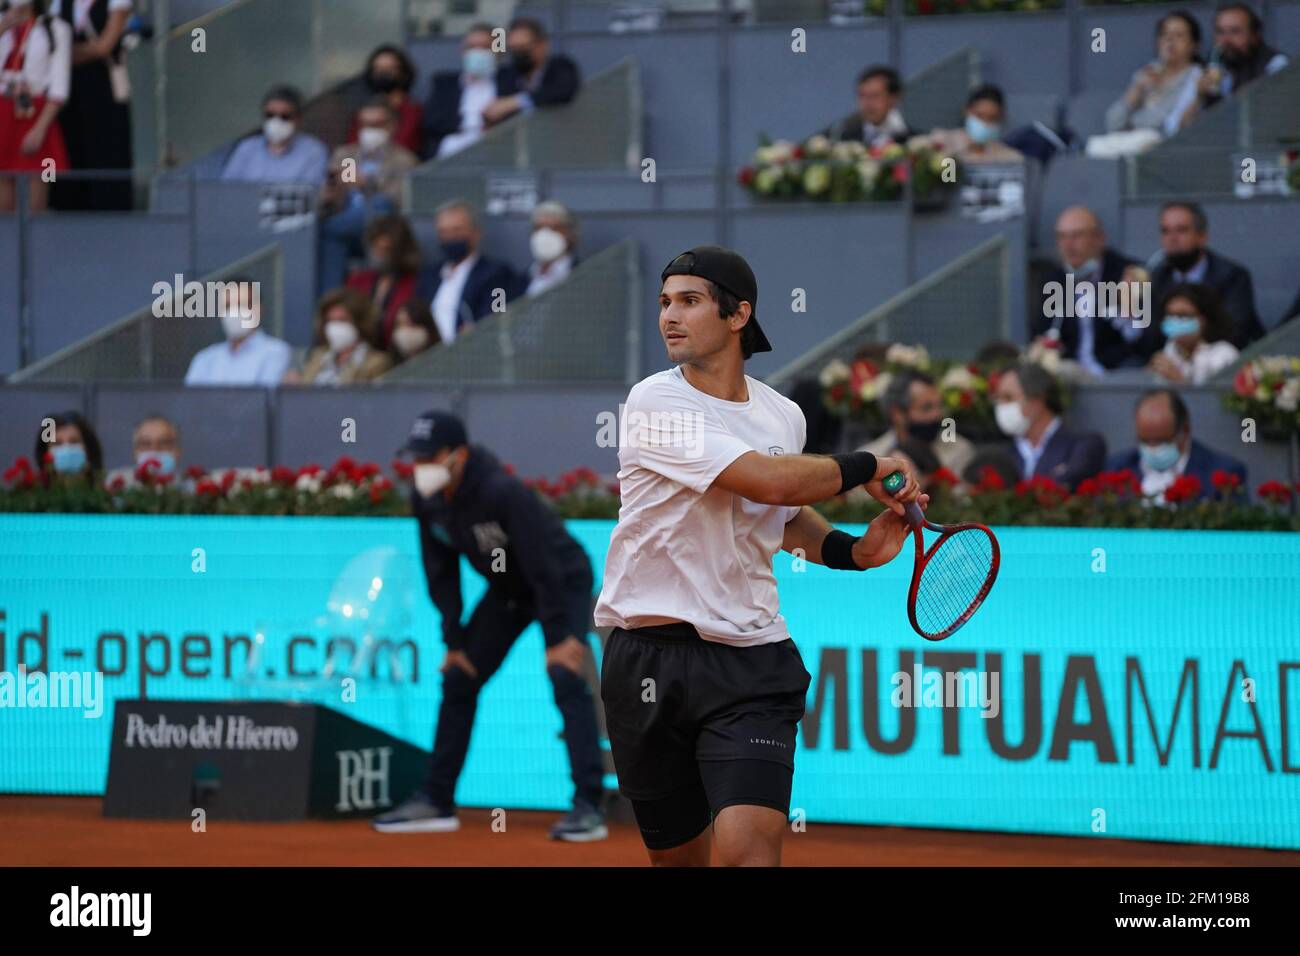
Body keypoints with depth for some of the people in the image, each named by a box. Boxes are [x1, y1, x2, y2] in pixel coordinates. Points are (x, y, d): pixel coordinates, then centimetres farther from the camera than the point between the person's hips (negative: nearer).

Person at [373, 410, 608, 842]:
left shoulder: (503, 493, -34)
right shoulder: (426, 499, -13)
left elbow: (544, 567, -30)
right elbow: (441, 571, -2)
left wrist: (559, 637, -28)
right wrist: (454, 638, -6)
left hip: (564, 582, -7)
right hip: (506, 590, 7)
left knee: (566, 679, -22)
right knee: (458, 679, 5)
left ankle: (589, 806, -25)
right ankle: (436, 800, 13)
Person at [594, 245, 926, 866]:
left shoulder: (783, 415, 7)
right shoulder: (657, 404, -11)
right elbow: (768, 480, -23)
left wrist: (856, 551, 8)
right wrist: (868, 467, -9)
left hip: (751, 662, 2)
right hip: (650, 661, -2)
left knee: (751, 847, -21)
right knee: (678, 856, 10)